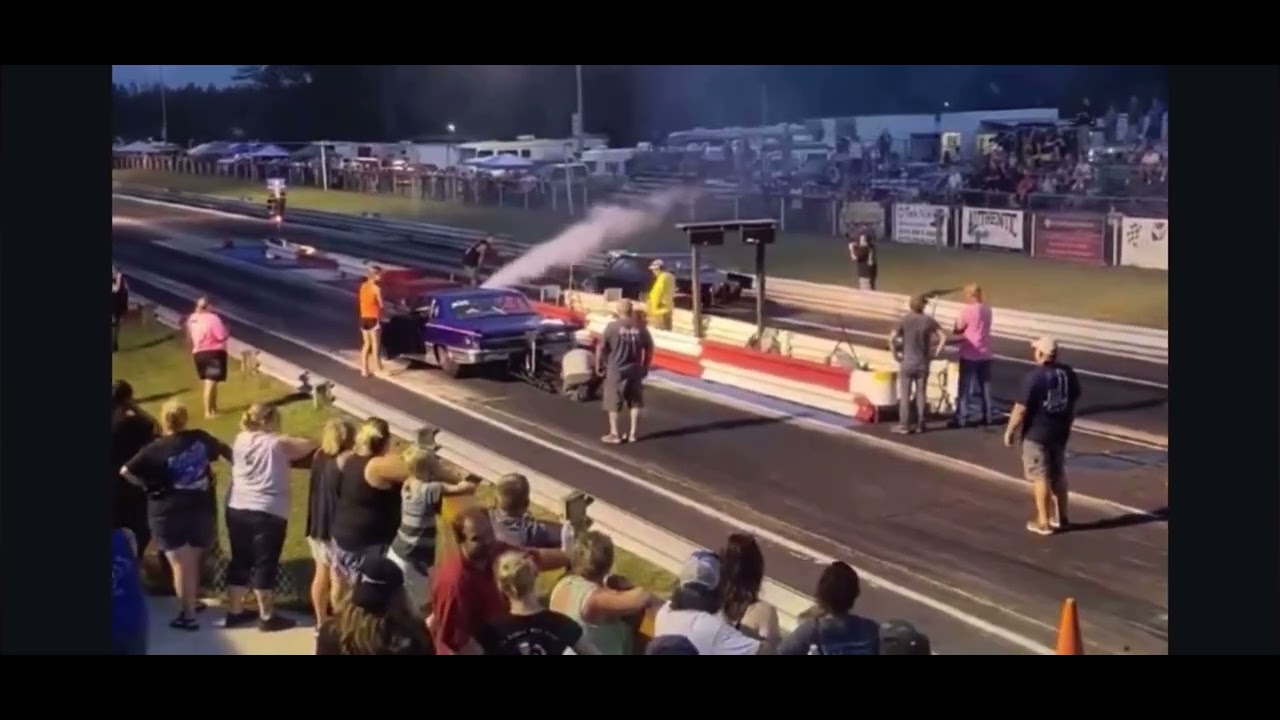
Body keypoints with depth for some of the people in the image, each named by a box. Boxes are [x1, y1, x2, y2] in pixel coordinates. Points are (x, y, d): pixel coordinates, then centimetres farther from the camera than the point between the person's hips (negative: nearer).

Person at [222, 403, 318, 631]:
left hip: (237, 509, 6)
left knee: (239, 562, 17)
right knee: (265, 565, 3)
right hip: (267, 513, -6)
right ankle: (267, 617, 12)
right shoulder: (278, 443, -10)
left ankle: (235, 612, 26)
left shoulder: (240, 440, 5)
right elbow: (310, 445, -7)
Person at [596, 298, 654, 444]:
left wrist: (599, 365, 4)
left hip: (616, 370, -3)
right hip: (635, 370, 3)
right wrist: (645, 366, 19)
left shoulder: (612, 327, -10)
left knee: (613, 404, 7)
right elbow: (649, 348, 7)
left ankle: (614, 434, 9)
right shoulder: (640, 327, 0)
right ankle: (633, 433, 17)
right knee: (635, 403, 14)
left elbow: (601, 348, -9)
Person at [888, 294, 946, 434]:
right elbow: (943, 338, -5)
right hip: (923, 364, 2)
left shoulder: (904, 320, -8)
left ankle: (904, 425, 5)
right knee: (921, 394, 12)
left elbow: (891, 339, -17)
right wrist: (934, 354, 2)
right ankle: (920, 424, 16)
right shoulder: (929, 320, -2)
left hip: (907, 363, -2)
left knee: (904, 395, 4)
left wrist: (896, 355, -6)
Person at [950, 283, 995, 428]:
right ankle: (987, 416, 16)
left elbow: (958, 329, -6)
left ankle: (961, 418, -2)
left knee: (965, 387, -2)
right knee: (985, 386, 12)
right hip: (985, 354, 6)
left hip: (970, 354, -6)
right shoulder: (987, 309, 6)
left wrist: (955, 331, 13)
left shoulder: (967, 310, -15)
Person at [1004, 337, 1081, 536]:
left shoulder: (1034, 376, -21)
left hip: (1037, 433, -7)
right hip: (1060, 431, 7)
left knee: (1040, 476, 1)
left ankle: (1043, 522, 6)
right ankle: (1061, 517, 27)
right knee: (1058, 474, 18)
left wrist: (1010, 430, -8)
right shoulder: (1067, 372, 0)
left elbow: (1021, 408, -20)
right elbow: (1075, 399, 13)